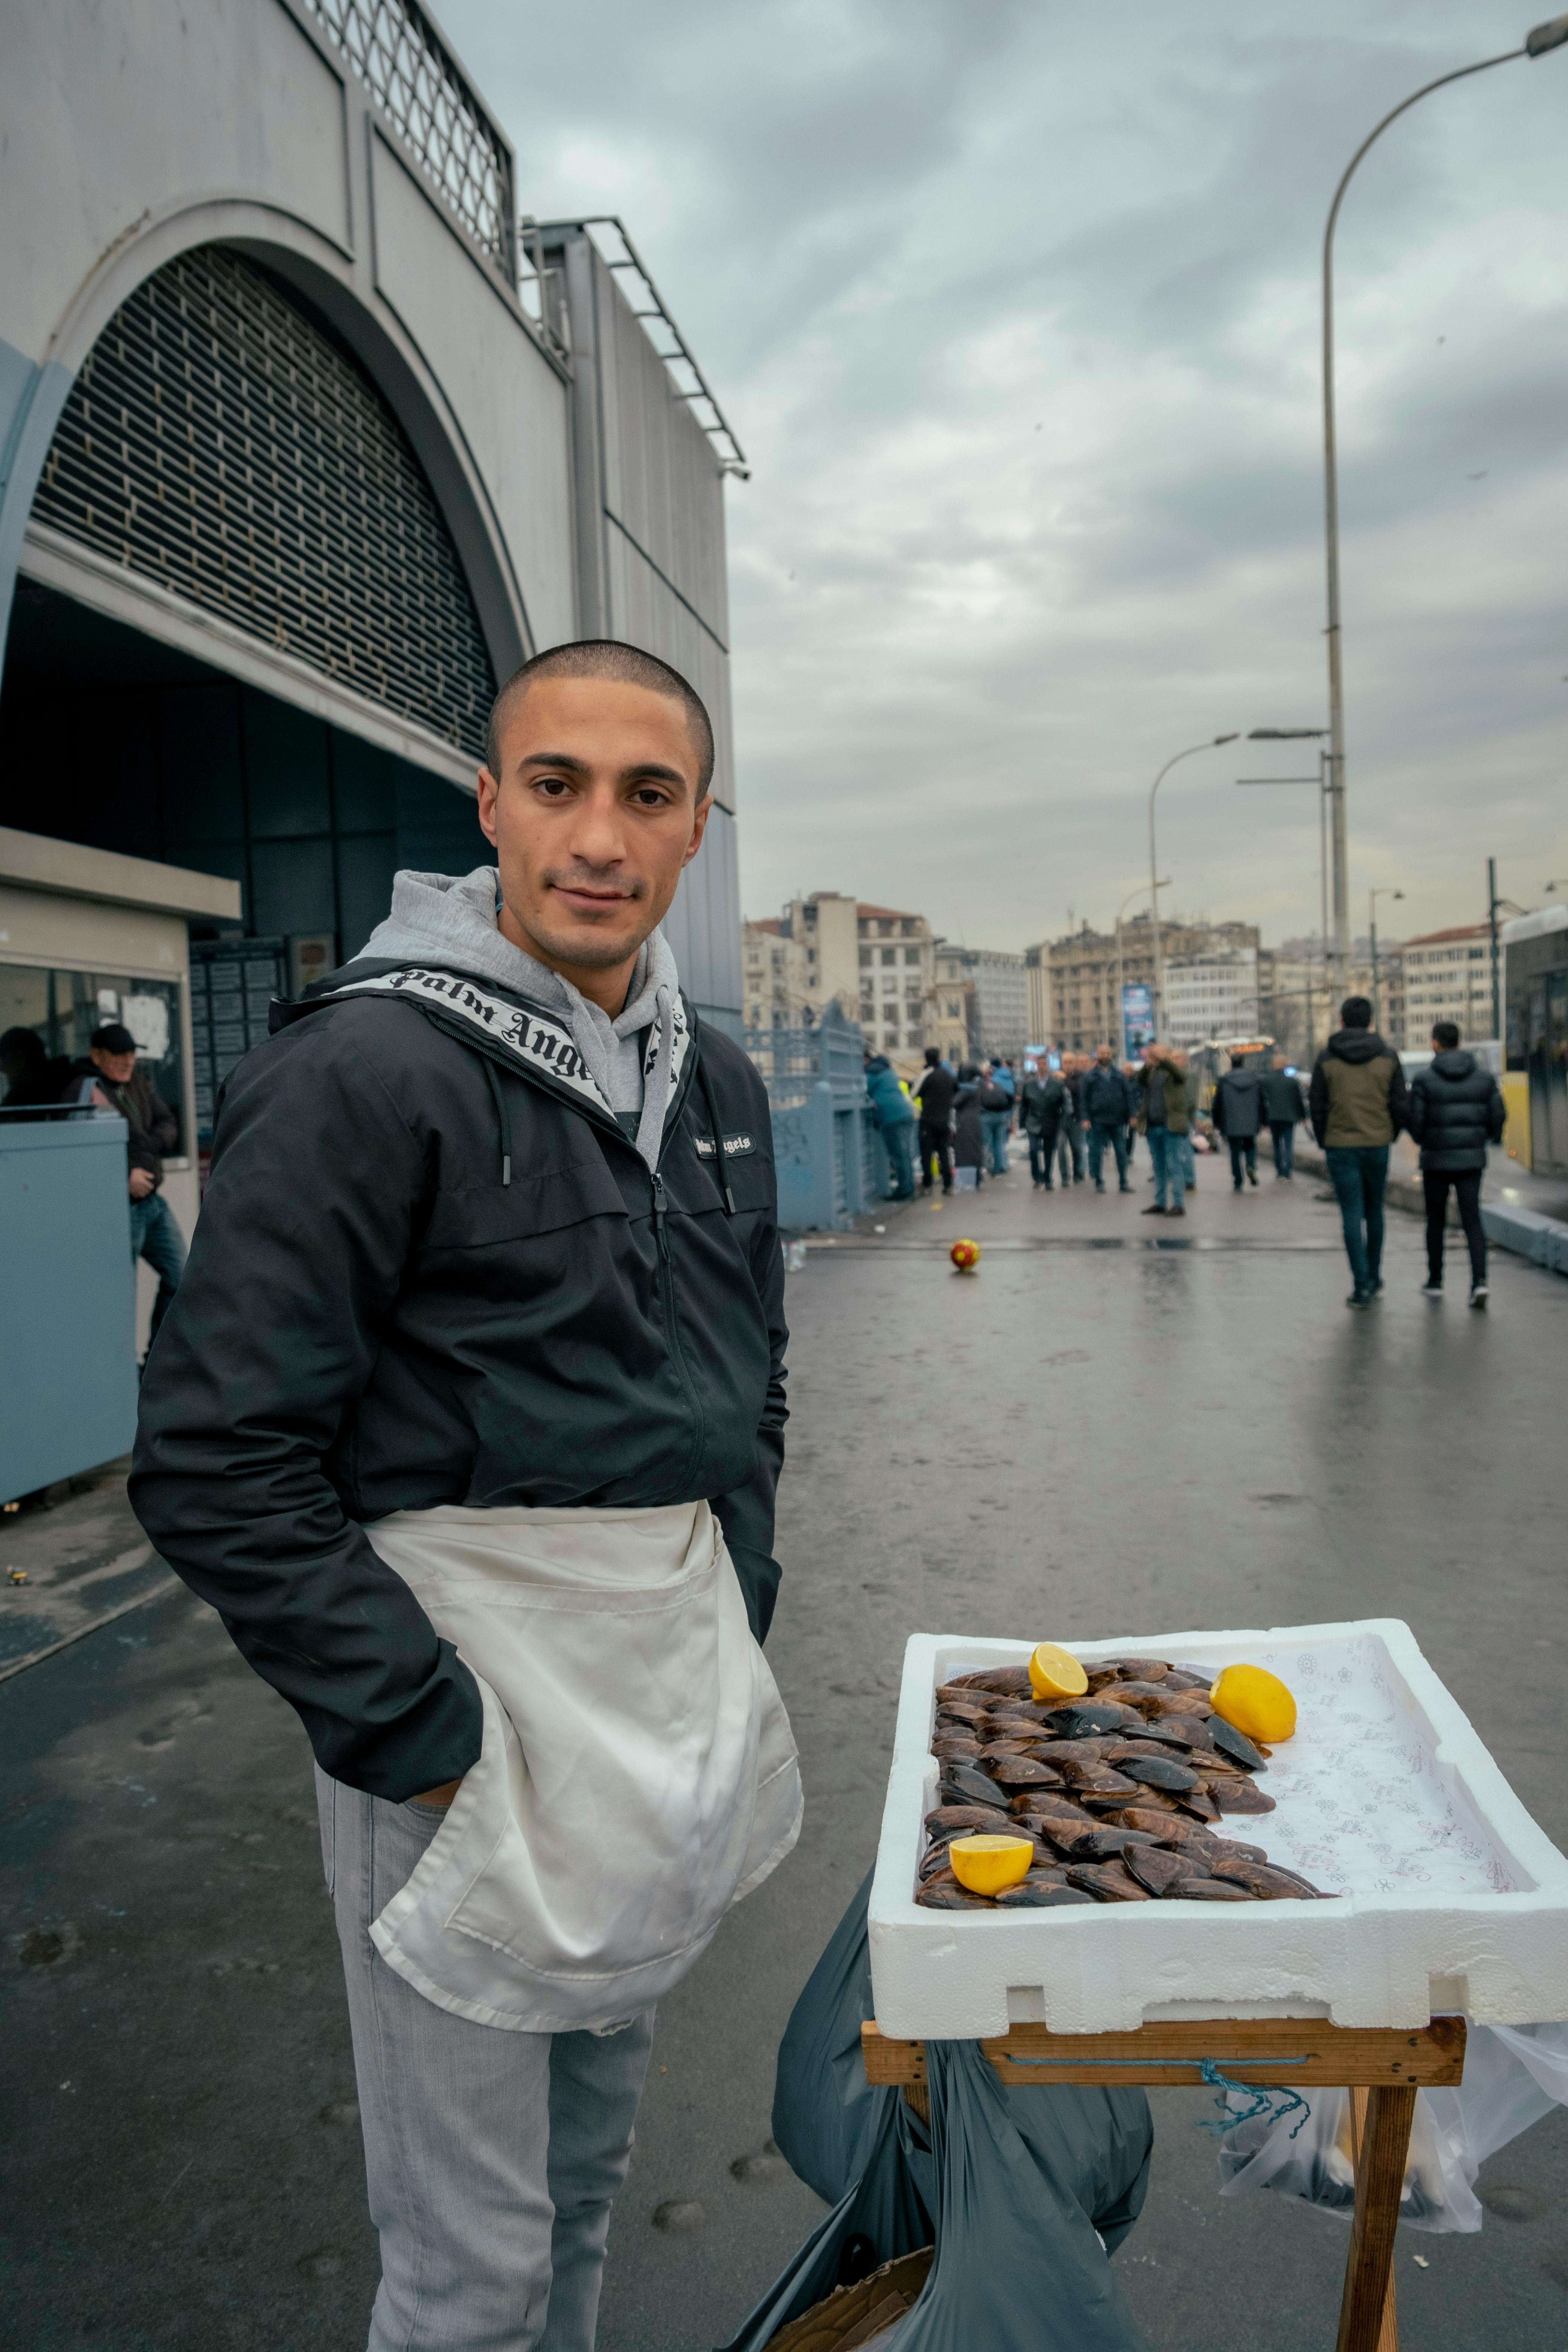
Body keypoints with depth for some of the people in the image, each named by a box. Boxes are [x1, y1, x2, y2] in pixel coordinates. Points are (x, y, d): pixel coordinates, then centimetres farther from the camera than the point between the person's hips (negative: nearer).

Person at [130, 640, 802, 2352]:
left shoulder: (714, 1082, 7)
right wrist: (420, 1731, -18)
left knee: (589, 2159, 26)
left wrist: (731, 1622, 12)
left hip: (675, 1694, 7)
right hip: (473, 1707, -7)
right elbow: (216, 1462, -19)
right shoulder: (365, 1068, -17)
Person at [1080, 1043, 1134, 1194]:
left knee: (1122, 1152, 4)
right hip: (1099, 1121, -2)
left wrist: (1132, 1114, 2)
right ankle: (1099, 1182, 13)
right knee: (1098, 1153, 3)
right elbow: (1084, 1098, 2)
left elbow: (1128, 1095, 10)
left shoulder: (1118, 1074, 10)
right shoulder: (1090, 1076, 4)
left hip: (1118, 1120, 2)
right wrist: (1086, 1118, -6)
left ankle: (1123, 1182, 12)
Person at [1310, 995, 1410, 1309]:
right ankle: (1374, 1278, 27)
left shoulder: (1326, 1059, -3)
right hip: (1378, 1145, 2)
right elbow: (1401, 1106, -1)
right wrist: (1391, 1135, 16)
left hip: (1340, 1147, -2)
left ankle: (1362, 1285, -4)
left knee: (1352, 1216, 0)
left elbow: (1317, 1107, -1)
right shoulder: (1388, 1057, 0)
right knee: (1374, 1212, 17)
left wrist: (1324, 1142, 12)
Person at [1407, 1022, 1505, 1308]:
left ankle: (1435, 1281, 21)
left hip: (1436, 1159, -2)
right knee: (1472, 1219, 2)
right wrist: (1493, 1137, 21)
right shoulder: (1484, 1076, 1)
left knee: (1436, 1220, 13)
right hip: (1472, 1158, 2)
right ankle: (1479, 1281, -14)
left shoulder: (1424, 1079, -8)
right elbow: (1497, 1116, 0)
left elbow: (1416, 1123, -9)